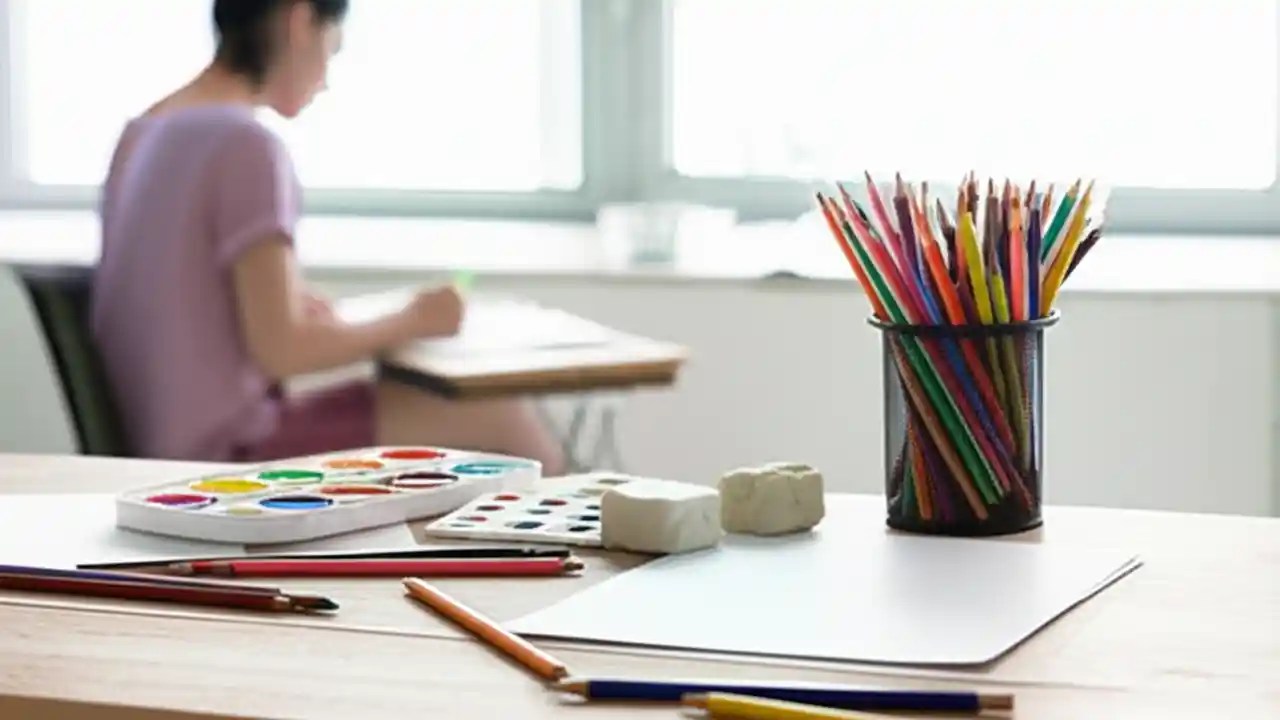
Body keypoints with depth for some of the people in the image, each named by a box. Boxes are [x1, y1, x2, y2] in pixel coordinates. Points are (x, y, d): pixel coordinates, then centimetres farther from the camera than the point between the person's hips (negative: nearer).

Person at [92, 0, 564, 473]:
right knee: (503, 422, -5)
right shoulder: (247, 145, -17)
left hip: (171, 442, 9)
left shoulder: (145, 134, 10)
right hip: (228, 454, -9)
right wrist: (411, 322, -6)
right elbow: (278, 350, -20)